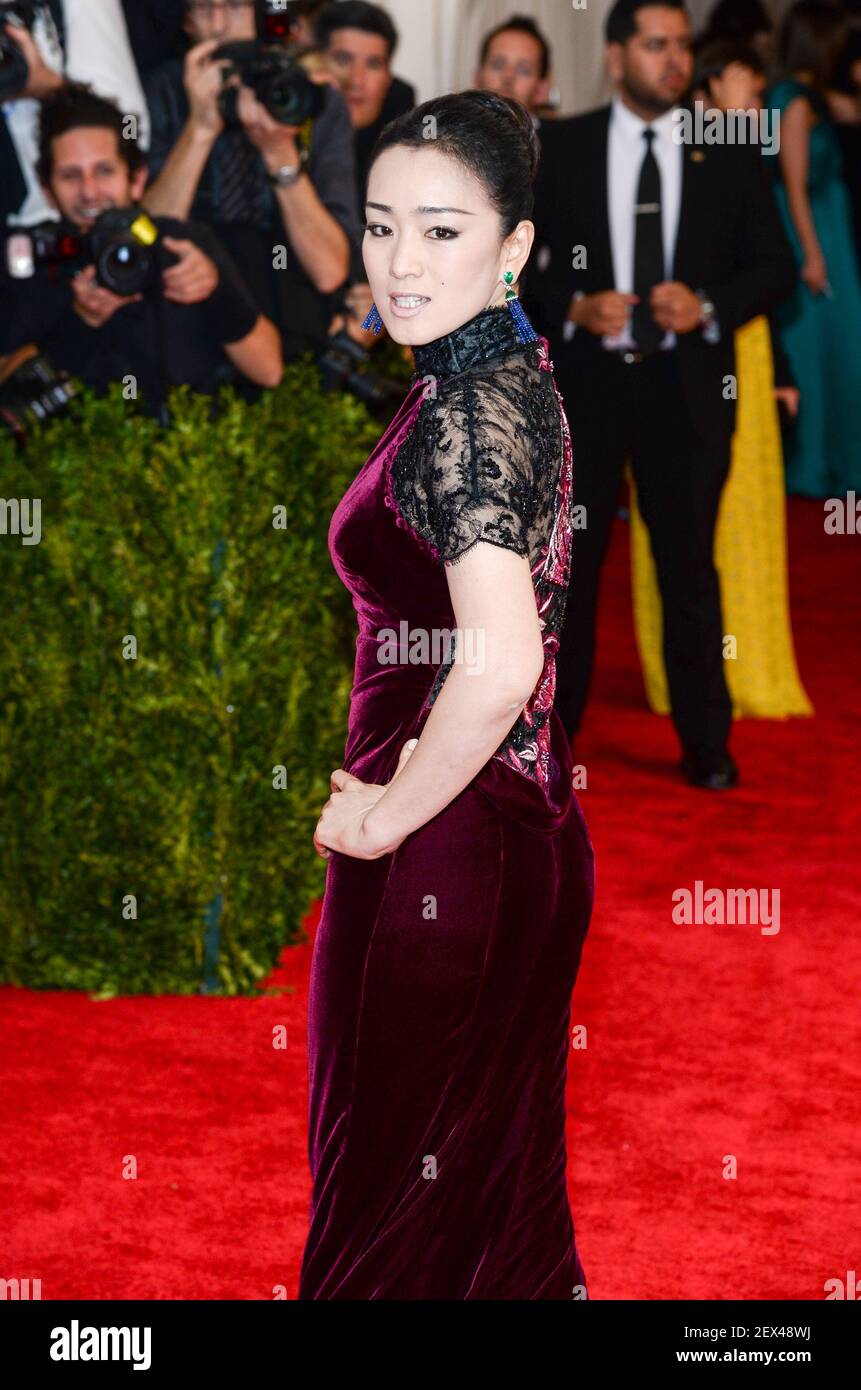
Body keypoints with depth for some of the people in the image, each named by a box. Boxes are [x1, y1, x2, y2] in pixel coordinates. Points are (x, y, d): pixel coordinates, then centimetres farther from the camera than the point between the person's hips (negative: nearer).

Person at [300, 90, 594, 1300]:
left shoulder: (462, 414, -22)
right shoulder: (519, 375, 7)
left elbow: (498, 668, -33)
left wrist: (383, 820, -18)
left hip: (441, 860, -9)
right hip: (523, 830, 9)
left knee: (400, 1198, 6)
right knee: (498, 1168, 21)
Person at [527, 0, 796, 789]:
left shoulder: (729, 154, 4)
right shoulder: (559, 149, 2)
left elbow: (775, 266, 5)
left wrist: (707, 307, -12)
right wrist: (575, 308, -14)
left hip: (686, 385, 0)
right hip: (582, 380, 0)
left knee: (689, 567, 6)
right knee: (569, 562, 8)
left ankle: (706, 745, 15)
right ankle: (551, 730, 20)